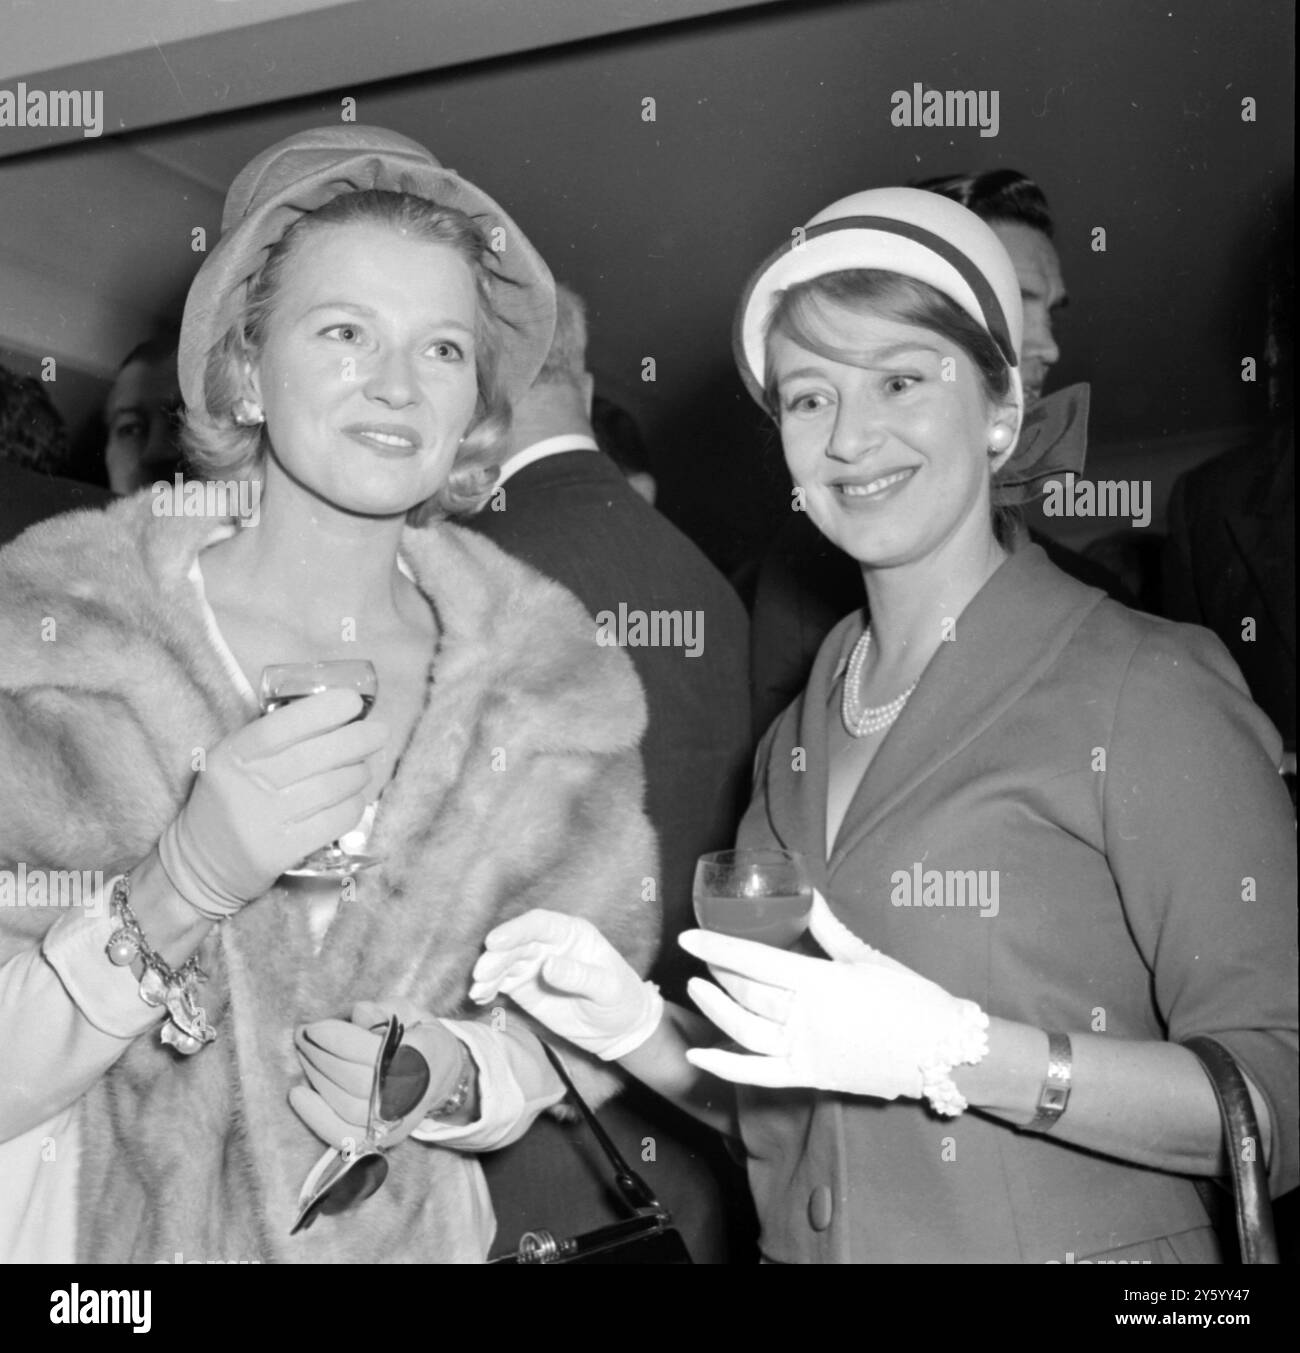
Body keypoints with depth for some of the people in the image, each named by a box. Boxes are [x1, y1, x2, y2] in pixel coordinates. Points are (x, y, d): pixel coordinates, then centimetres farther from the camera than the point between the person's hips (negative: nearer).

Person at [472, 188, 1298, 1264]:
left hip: (1079, 1242, -5)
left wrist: (955, 1052, -27)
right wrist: (638, 1029, -7)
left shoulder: (1147, 689, -14)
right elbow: (789, 1112, 9)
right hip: (805, 1247, 5)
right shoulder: (799, 739, 3)